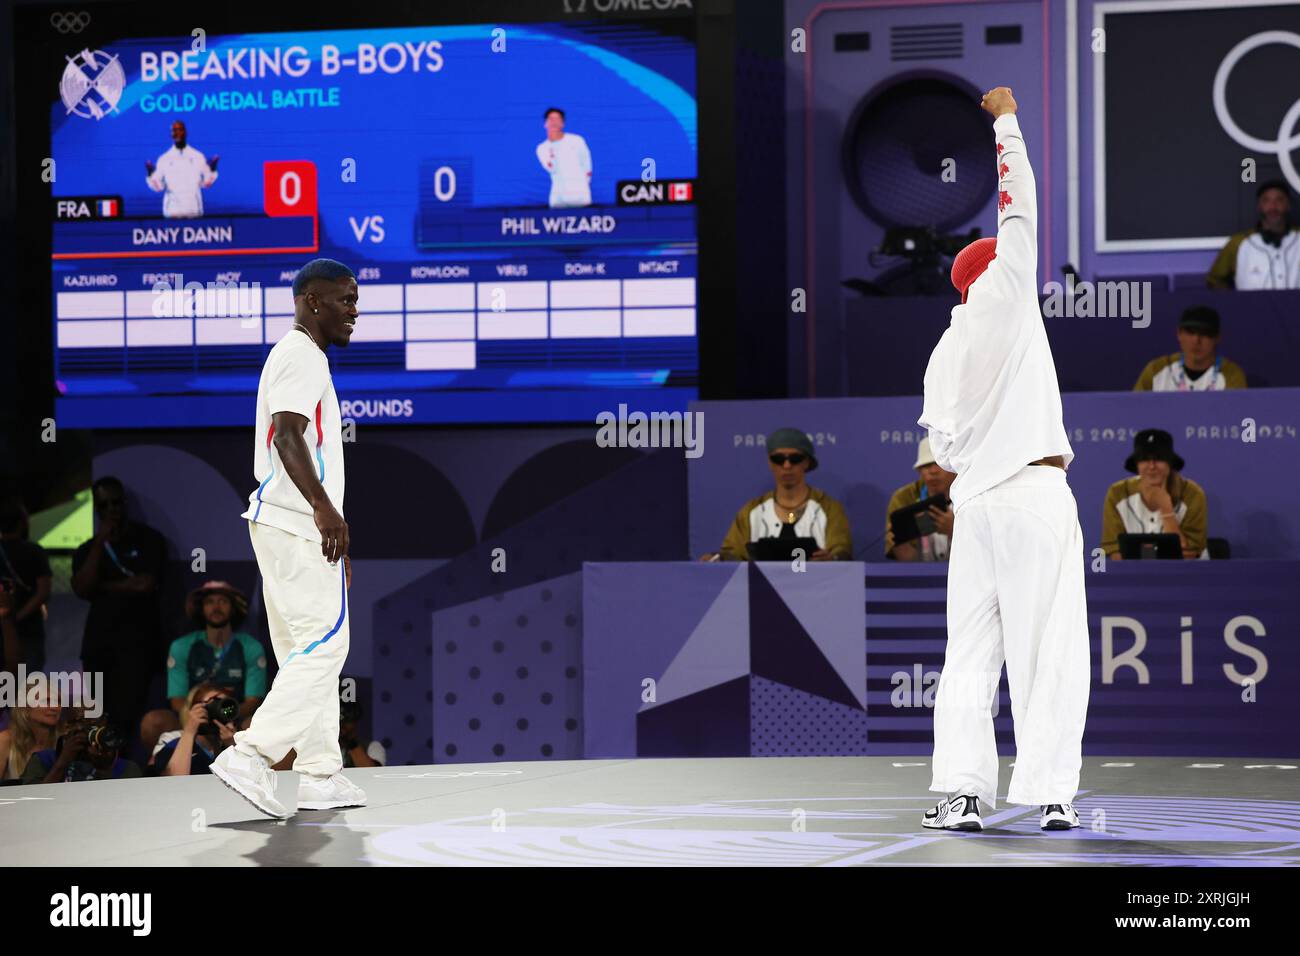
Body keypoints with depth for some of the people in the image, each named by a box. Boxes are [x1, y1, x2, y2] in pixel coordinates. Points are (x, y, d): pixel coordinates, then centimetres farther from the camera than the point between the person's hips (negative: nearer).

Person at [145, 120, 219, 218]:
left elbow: (205, 183, 7)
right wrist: (150, 174, -13)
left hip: (193, 210, 0)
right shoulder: (164, 159, 6)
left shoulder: (198, 156, 6)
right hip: (172, 210, 0)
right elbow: (158, 186, 4)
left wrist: (212, 170, -9)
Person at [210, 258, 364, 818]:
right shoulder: (301, 356, -10)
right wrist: (325, 508, -32)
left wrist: (328, 521, 28)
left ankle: (320, 777, 11)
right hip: (298, 525, -11)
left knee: (308, 652, 10)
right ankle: (249, 756, -17)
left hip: (294, 526, 11)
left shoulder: (302, 356, 23)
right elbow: (287, 436, -23)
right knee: (323, 643, -13)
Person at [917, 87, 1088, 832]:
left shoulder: (944, 356, 16)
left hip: (976, 503, 6)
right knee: (1048, 650, -6)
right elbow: (1020, 209, 5)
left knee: (970, 656, 4)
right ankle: (1051, 793, -10)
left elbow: (943, 452, 13)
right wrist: (1007, 120, 15)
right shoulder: (1005, 296, 1)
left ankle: (961, 792, -4)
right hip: (1036, 492, -5)